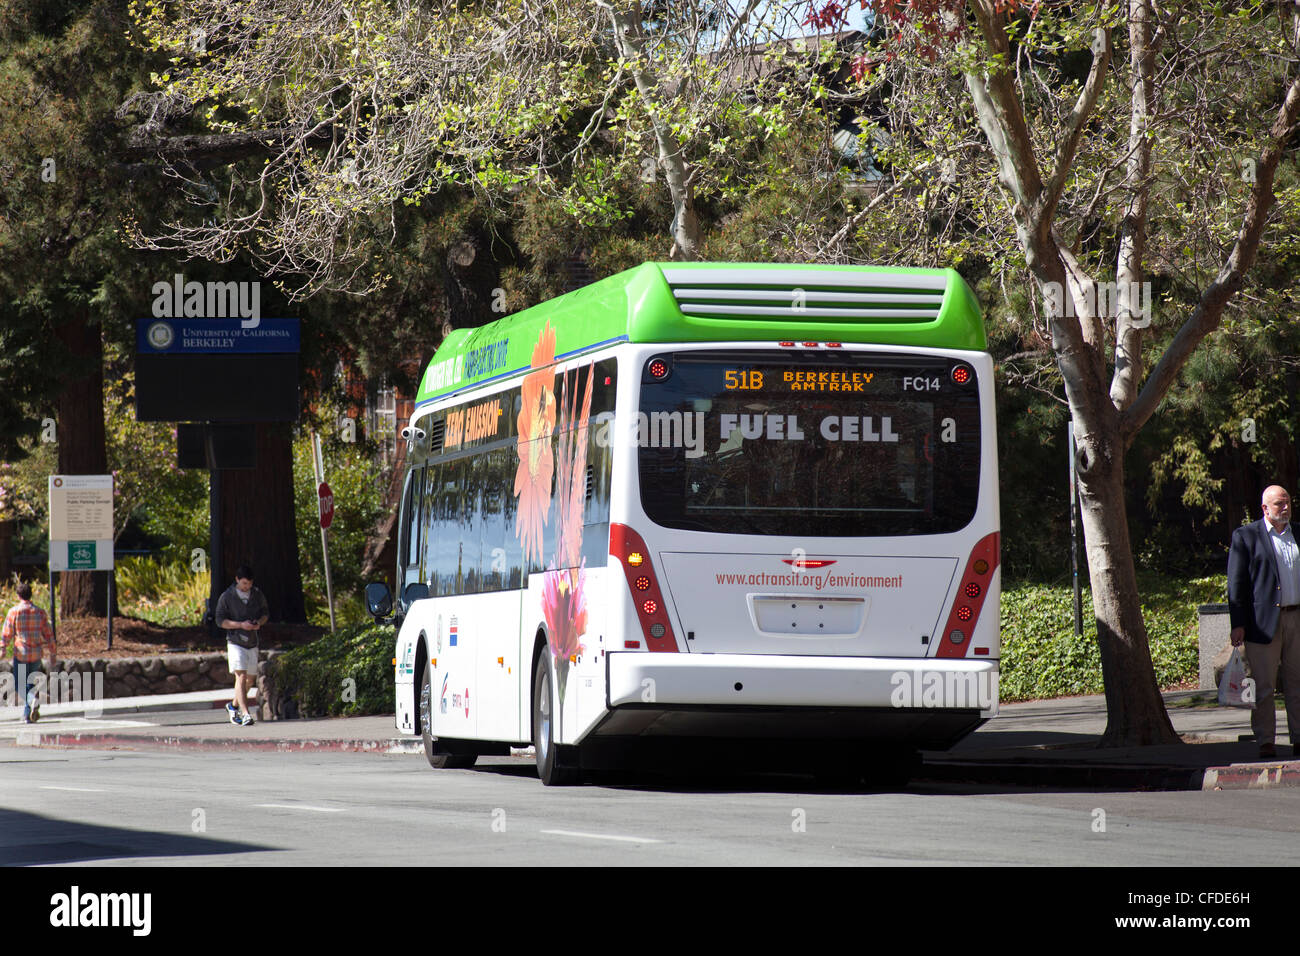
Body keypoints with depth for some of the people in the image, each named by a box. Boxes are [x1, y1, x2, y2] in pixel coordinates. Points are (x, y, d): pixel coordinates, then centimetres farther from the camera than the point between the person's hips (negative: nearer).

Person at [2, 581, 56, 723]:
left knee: (20, 684, 4)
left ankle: (32, 701, -23)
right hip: (36, 654, 4)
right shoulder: (40, 612, 3)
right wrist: (52, 654, 9)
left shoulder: (14, 612, -7)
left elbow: (6, 633, -6)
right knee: (31, 684, 16)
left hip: (21, 654, -4)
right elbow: (48, 634, 5)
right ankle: (27, 715, 9)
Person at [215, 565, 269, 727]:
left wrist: (259, 622, -9)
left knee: (250, 679, 14)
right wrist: (241, 625, -21)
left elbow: (265, 613, 16)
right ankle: (245, 714, -25)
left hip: (252, 643, 5)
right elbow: (220, 620, -8)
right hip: (235, 642, -5)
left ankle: (234, 706, 37)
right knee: (241, 676, -18)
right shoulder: (226, 597, -8)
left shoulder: (257, 595, 4)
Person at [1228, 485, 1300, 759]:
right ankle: (1265, 742, 0)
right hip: (1264, 620, -4)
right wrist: (1237, 624, -9)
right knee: (1263, 685, -4)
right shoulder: (1246, 536, 1)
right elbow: (1236, 582, -2)